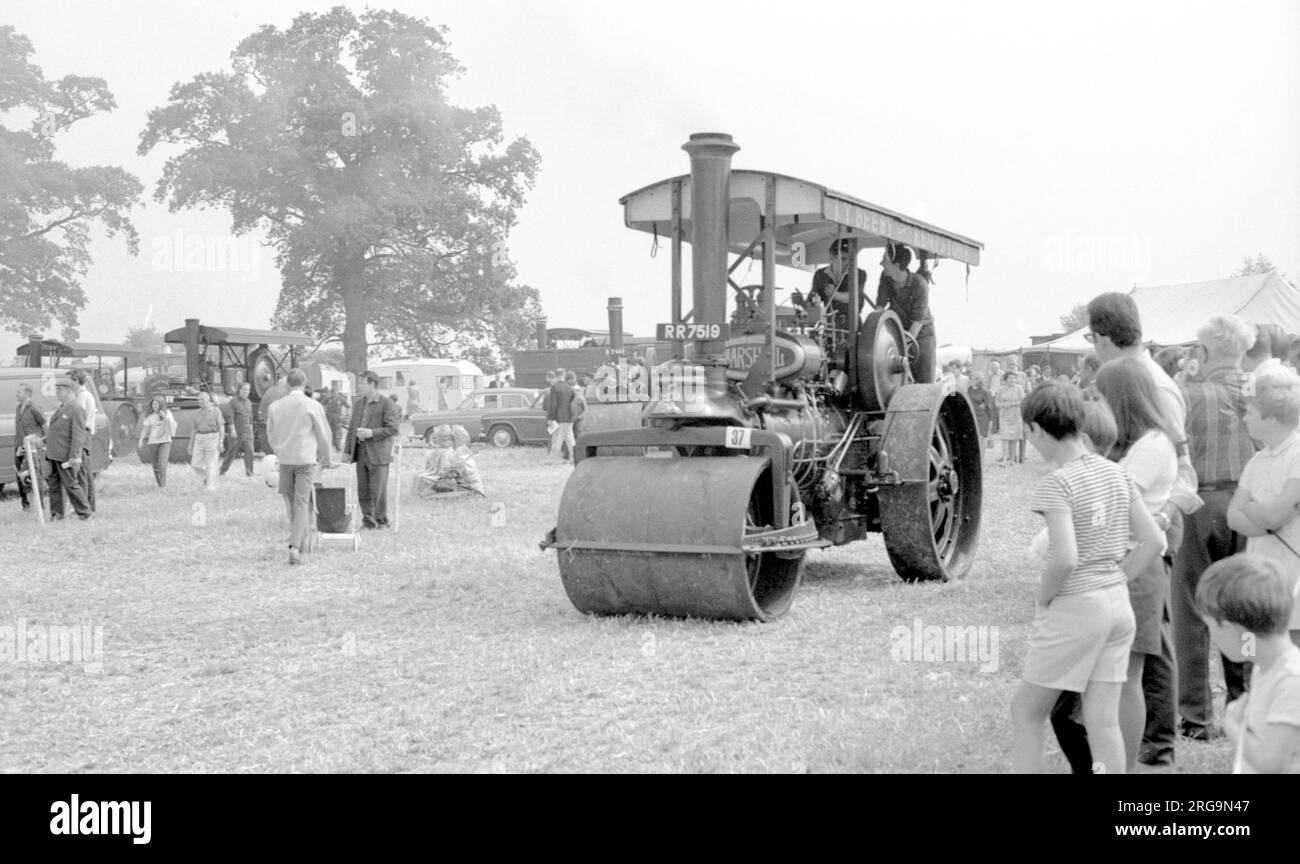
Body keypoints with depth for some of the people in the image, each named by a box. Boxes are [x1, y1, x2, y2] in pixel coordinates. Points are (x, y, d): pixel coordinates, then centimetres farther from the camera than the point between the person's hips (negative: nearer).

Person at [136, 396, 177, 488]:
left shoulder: (167, 413, 2)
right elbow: (145, 428, 0)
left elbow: (173, 426, -3)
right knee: (155, 465, 6)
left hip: (165, 441, -2)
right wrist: (141, 440, -10)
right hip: (153, 441, 2)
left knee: (162, 463, -16)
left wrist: (166, 417, -17)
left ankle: (163, 486, -15)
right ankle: (160, 484, 19)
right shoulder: (149, 415, 3)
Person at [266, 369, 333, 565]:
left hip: (284, 460, 3)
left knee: (290, 501, 18)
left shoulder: (275, 406, 1)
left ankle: (299, 539, 27)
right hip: (306, 460, -3)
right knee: (302, 503, -2)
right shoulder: (313, 406, -9)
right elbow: (324, 435, -3)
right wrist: (325, 459, 12)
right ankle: (295, 547, -10)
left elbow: (271, 435, 10)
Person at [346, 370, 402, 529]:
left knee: (378, 490, -2)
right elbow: (352, 428, 17)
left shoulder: (388, 404, -6)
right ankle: (368, 521, 17)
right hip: (361, 453, 6)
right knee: (363, 490, 8)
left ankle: (381, 521, 10)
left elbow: (393, 428, -11)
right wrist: (348, 450, 10)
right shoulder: (358, 403, 15)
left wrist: (371, 433, -21)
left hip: (378, 454, -6)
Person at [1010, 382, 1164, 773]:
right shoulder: (1116, 474, 5)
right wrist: (1112, 579, 9)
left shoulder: (1057, 484, -16)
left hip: (1074, 609, -7)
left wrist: (1043, 598, -9)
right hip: (1118, 604, 7)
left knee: (1026, 712, 9)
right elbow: (1153, 541, 7)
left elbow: (1065, 558, -26)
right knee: (1103, 720, 10)